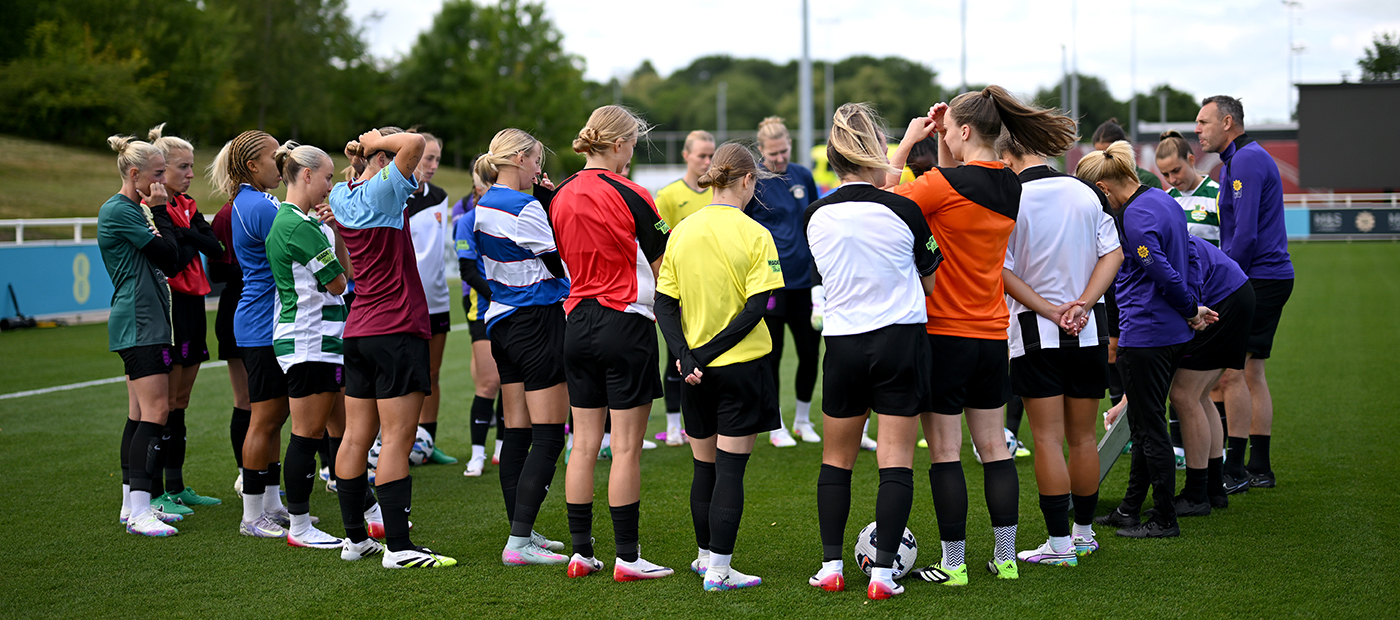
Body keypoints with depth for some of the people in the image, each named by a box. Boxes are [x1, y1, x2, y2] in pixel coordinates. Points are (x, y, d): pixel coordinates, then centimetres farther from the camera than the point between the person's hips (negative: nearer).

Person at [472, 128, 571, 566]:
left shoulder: (485, 206, 11)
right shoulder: (523, 207, -16)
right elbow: (560, 263, -12)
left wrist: (548, 198, 10)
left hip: (502, 323, 9)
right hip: (537, 321, -9)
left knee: (517, 432, 11)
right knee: (549, 437, -7)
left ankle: (521, 532, 15)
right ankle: (519, 542, -11)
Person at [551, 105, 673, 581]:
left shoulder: (561, 198, 6)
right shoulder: (628, 195, -13)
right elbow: (663, 267, -6)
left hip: (578, 323, 6)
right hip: (625, 323, -6)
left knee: (584, 444, 10)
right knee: (627, 447, -2)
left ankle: (580, 551, 12)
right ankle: (627, 557, 1)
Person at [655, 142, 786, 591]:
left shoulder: (682, 232, 2)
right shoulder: (754, 235, -10)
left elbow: (664, 304, 0)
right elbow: (756, 308, -16)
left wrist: (687, 356, -6)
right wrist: (707, 352, -13)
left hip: (697, 373, 4)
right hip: (742, 368, -4)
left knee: (704, 466, 17)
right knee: (731, 469, -1)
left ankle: (706, 555, 30)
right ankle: (718, 569, -1)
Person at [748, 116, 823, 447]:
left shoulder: (803, 176, 7)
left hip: (805, 280, 4)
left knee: (810, 350, 6)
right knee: (771, 355, 3)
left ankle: (803, 420, 23)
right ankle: (776, 426, 14)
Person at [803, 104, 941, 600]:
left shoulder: (815, 217, -1)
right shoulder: (902, 211, -10)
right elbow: (930, 282, 2)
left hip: (842, 344, 3)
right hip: (903, 339, -2)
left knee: (836, 459, 15)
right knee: (896, 460, 1)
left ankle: (831, 566, 14)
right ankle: (883, 572, -3)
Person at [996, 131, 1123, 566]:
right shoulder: (1088, 193, 1)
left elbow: (1003, 272, -12)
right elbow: (1112, 255, 0)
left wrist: (1050, 311, -9)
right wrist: (1081, 305, -6)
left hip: (1035, 333, -3)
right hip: (1089, 333, 4)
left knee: (1048, 439, 0)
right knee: (1082, 438, 13)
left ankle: (1059, 542, -1)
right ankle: (1084, 533, 23)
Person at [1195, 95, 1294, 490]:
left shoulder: (1246, 161, -13)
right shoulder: (1243, 159, 20)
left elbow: (1246, 234, -20)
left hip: (1258, 278, -11)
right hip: (1272, 278, 11)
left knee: (1230, 372, -10)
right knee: (1251, 372, 12)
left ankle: (1234, 469, -8)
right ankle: (1260, 467, 14)